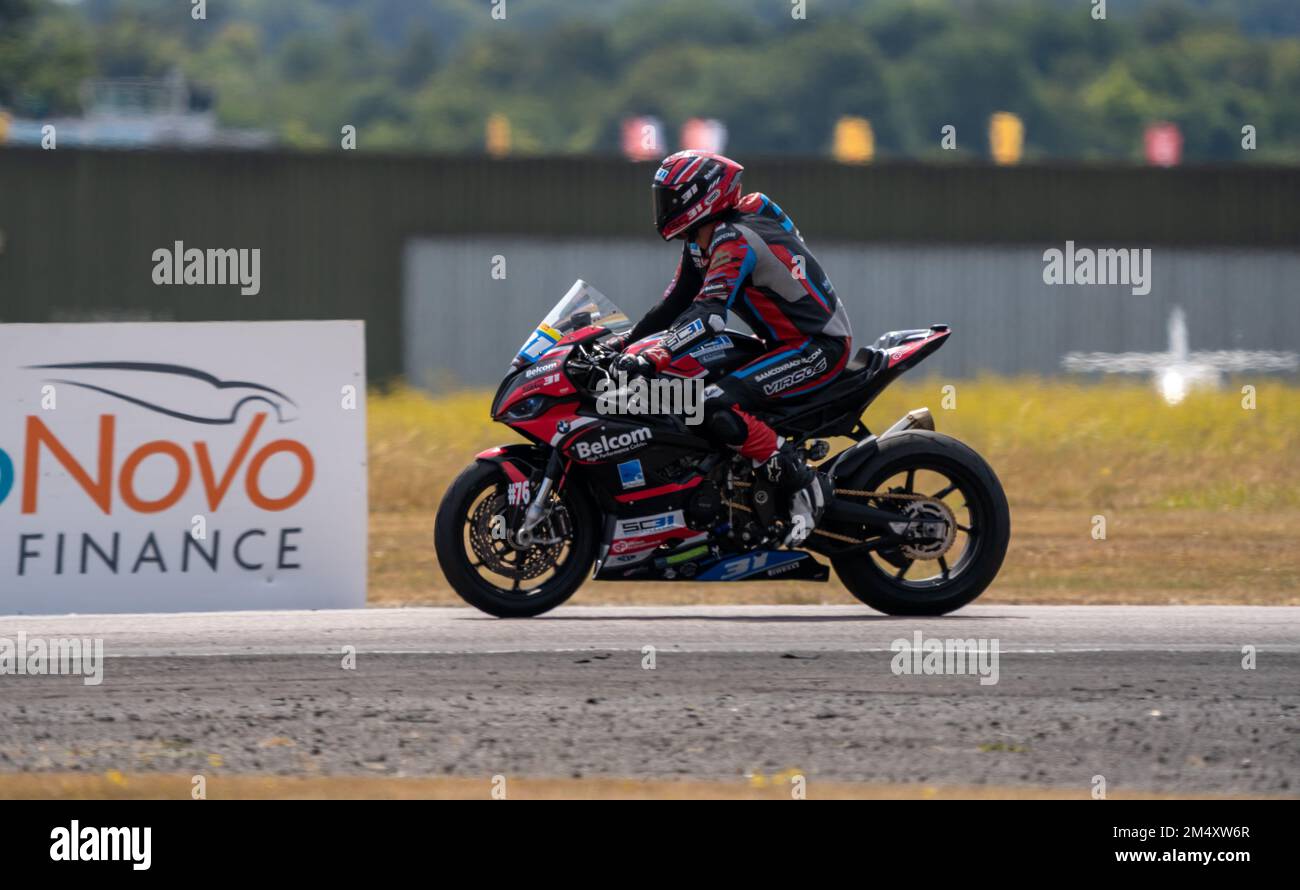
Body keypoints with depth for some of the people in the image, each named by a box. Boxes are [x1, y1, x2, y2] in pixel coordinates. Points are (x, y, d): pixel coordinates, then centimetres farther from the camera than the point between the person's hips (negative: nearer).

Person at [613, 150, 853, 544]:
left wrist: (654, 359, -42)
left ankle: (801, 484, -20)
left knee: (716, 408, -27)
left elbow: (709, 313, -34)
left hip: (819, 346, -11)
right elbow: (675, 305, 15)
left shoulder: (735, 240, -22)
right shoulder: (701, 243, 9)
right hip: (786, 344, 11)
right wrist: (625, 340, 5)